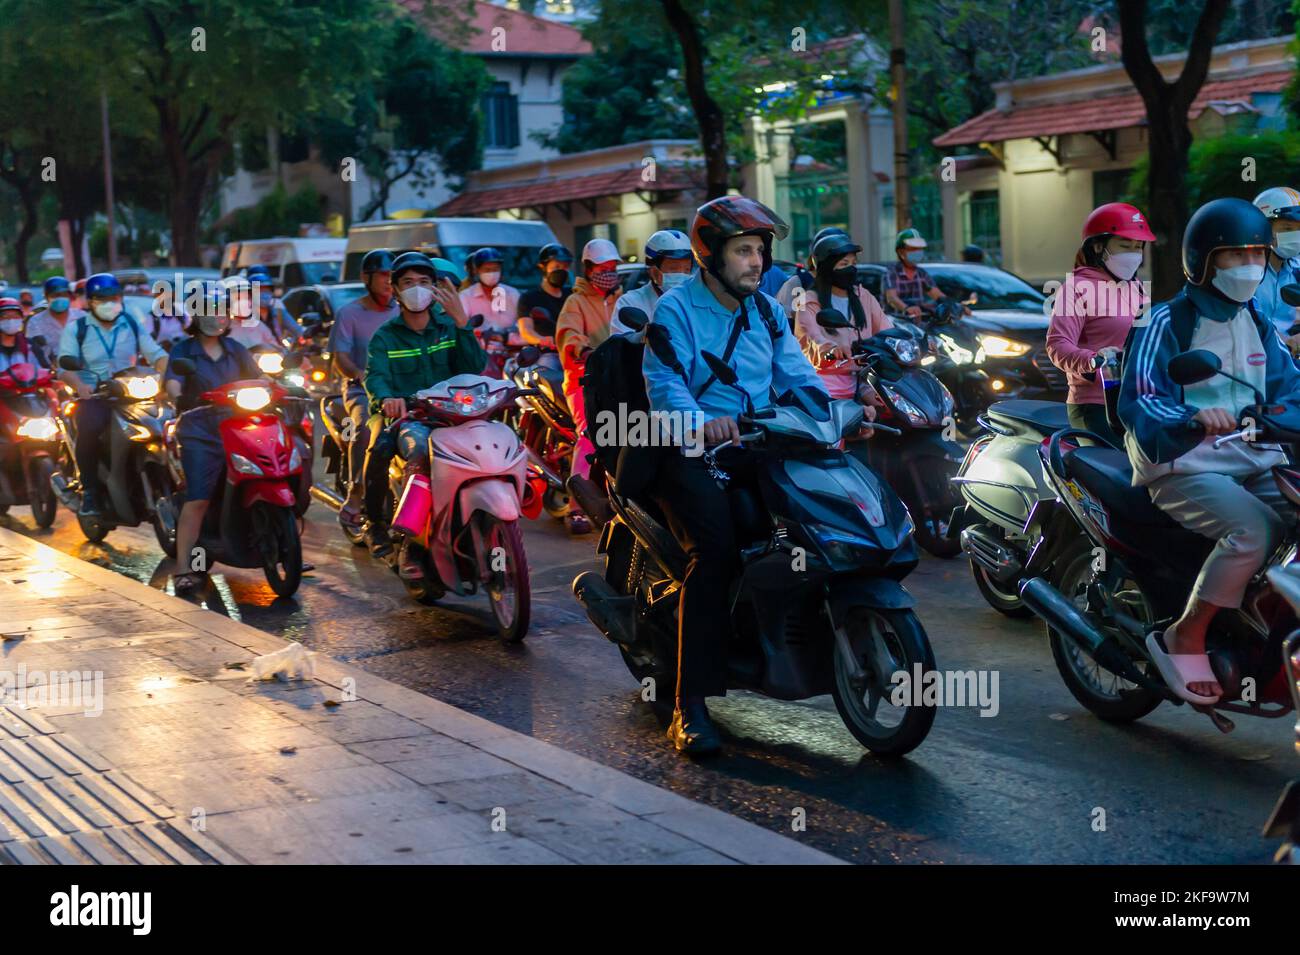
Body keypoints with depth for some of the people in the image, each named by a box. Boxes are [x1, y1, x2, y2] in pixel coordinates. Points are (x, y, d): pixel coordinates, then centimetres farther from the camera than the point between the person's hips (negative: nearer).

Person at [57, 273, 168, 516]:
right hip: (92, 396, -3)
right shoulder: (75, 328, 7)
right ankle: (89, 489, -19)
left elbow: (155, 354, 6)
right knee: (91, 427, -35)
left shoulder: (132, 324, 15)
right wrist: (79, 385, -28)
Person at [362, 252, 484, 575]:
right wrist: (386, 398, -32)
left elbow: (475, 367, 1)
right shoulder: (385, 337, 11)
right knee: (420, 446, -38)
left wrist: (461, 322, -10)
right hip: (406, 416, -2)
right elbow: (375, 376, -9)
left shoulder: (449, 327, 17)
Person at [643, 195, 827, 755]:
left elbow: (799, 377, 13)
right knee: (715, 546, -30)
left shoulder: (766, 312, 19)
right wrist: (702, 423, -37)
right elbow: (664, 386, -16)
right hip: (692, 454, -6)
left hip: (759, 450, 6)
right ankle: (691, 704, -28)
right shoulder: (675, 309, -2)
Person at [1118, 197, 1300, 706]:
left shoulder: (1257, 324, 19)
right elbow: (1138, 402, -16)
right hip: (1186, 465, -7)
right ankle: (1184, 638, -14)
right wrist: (1193, 419, -35)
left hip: (1255, 460, 7)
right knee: (1253, 531, -31)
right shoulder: (1167, 324, -5)